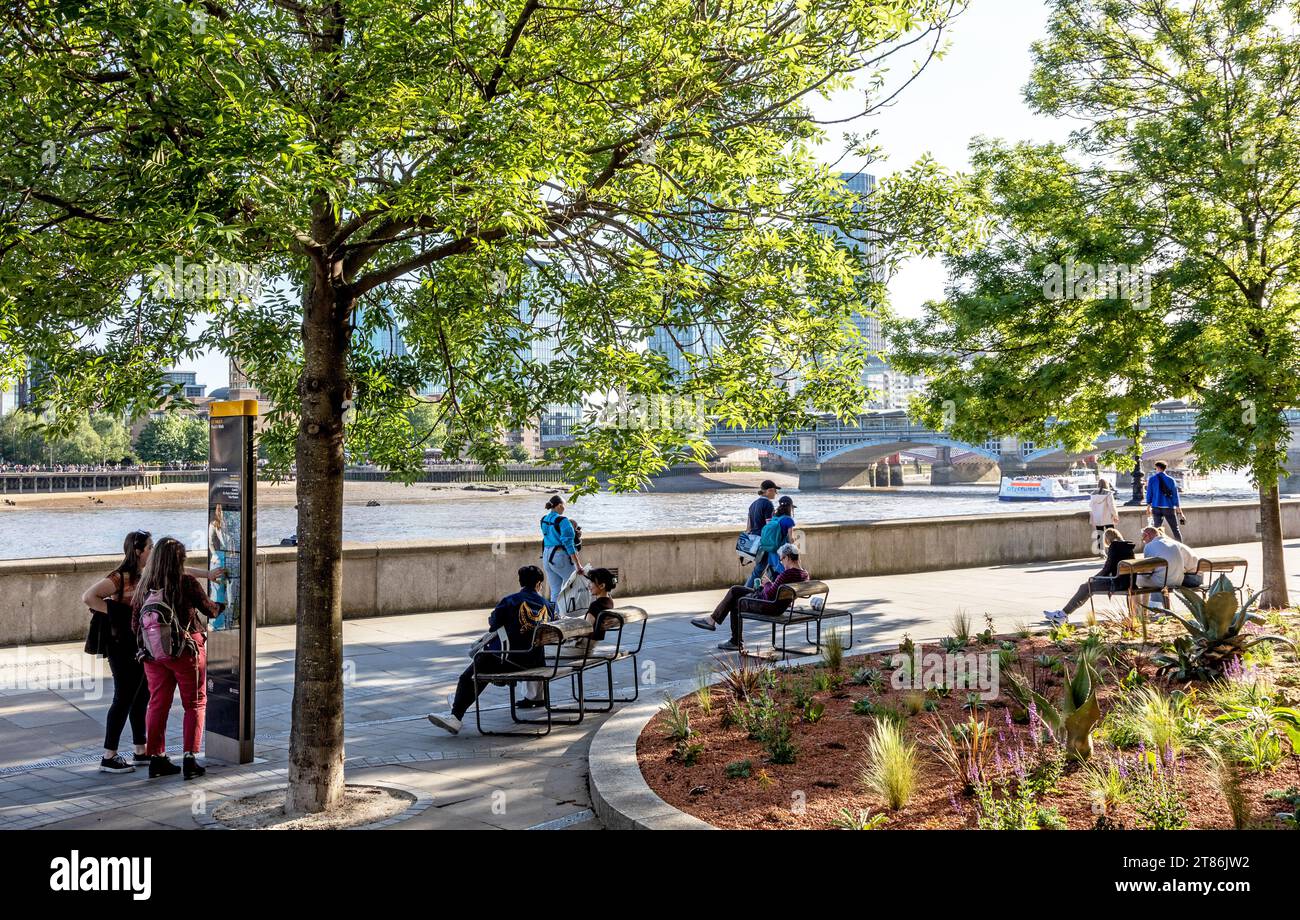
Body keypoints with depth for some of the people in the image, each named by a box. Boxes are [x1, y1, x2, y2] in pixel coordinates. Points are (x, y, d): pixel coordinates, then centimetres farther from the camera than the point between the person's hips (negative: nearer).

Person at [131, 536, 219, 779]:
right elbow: (208, 609, -2)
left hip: (153, 654, 4)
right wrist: (221, 607, 21)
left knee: (157, 704, 14)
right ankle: (190, 758, 4)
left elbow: (135, 623, 2)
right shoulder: (187, 582, -15)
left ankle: (156, 759, 17)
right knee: (195, 703, 8)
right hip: (187, 651, -4)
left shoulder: (144, 586, -3)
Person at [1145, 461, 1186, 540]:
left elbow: (1149, 493, 0)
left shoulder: (1152, 479, 0)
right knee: (1175, 529, 8)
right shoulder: (1171, 479, 2)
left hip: (1156, 508, 0)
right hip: (1169, 507, 0)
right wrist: (1179, 510, 6)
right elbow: (1175, 495, 3)